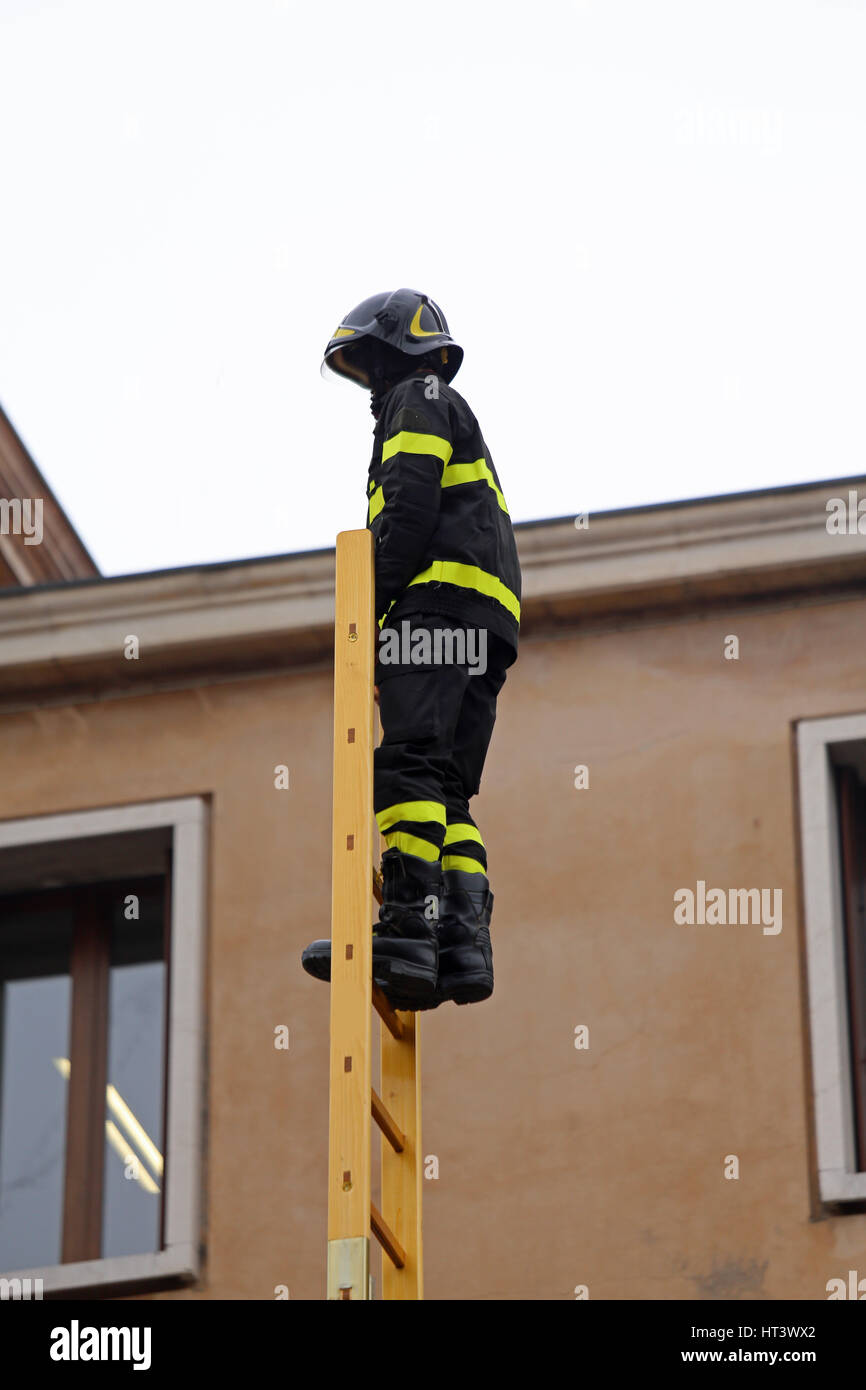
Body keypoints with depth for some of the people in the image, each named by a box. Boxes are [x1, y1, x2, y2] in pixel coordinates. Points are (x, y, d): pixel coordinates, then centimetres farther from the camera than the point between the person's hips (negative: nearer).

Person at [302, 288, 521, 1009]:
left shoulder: (418, 399, 7)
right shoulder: (455, 418, 36)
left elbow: (409, 509, -10)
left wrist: (369, 607, -13)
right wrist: (385, 636, 20)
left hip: (440, 600, -10)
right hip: (483, 625, 10)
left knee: (409, 764, -20)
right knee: (446, 790, 2)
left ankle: (407, 931, -31)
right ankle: (464, 943, -10)